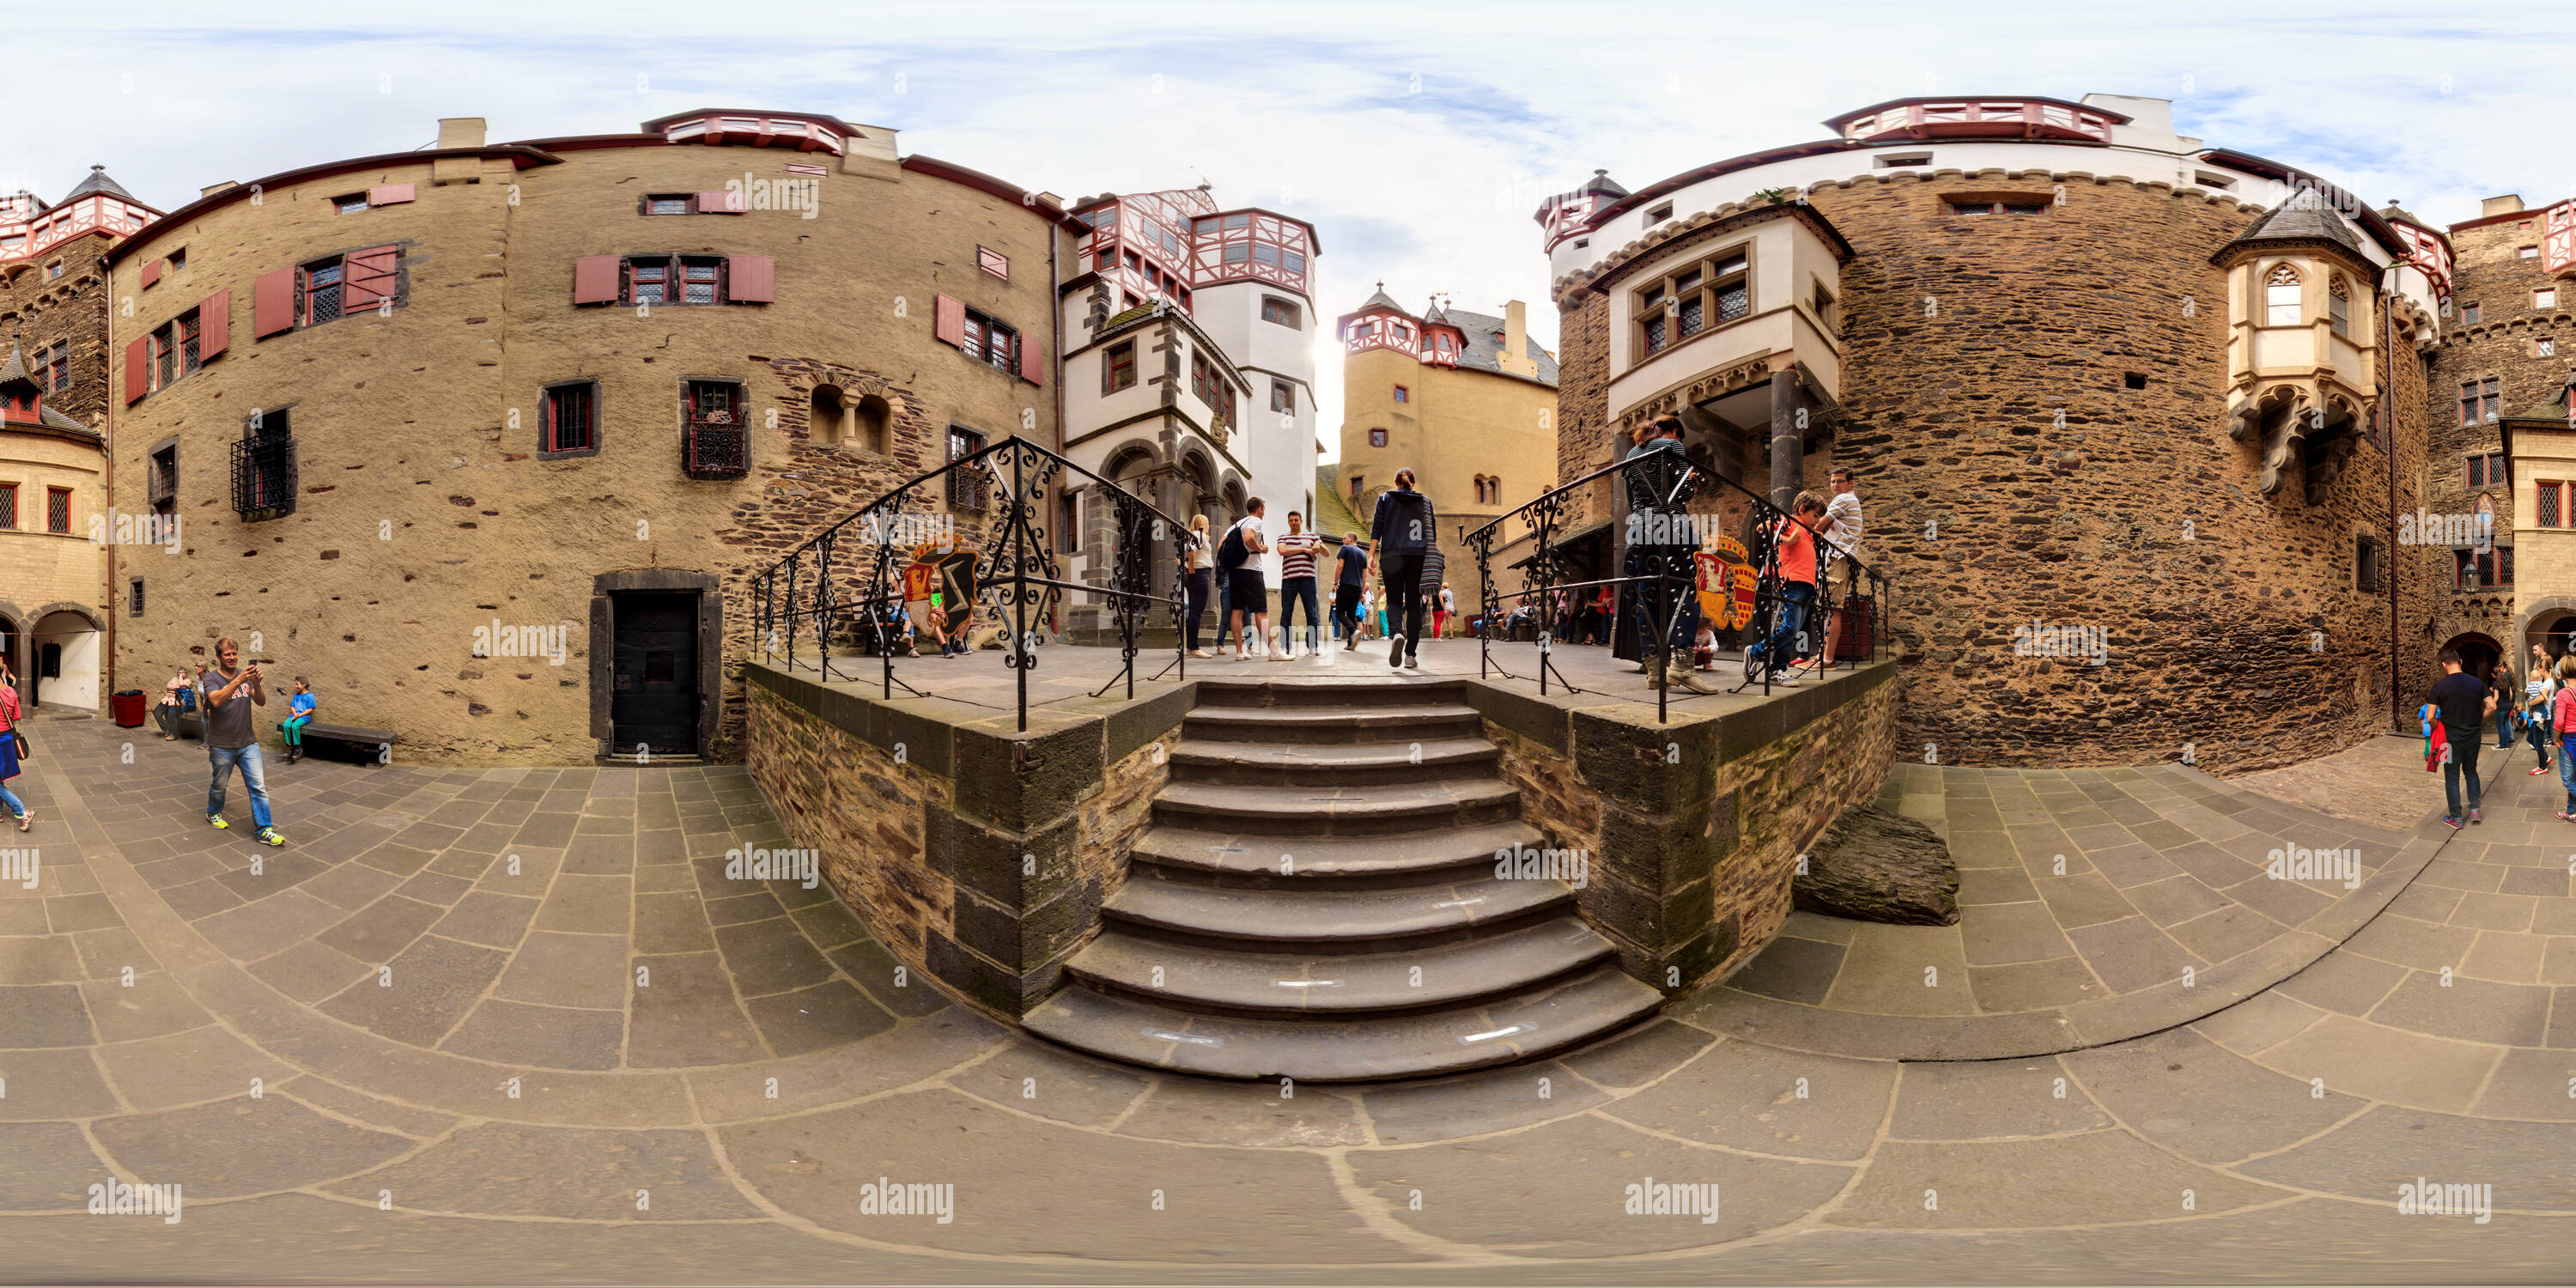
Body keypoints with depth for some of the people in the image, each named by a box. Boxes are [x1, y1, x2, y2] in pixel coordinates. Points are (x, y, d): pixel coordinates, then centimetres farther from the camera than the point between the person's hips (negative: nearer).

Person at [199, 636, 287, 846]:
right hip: (222, 746, -3)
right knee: (219, 785, 14)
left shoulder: (246, 674, 5)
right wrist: (238, 681, -38)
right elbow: (216, 700, -26)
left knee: (259, 787, -4)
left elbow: (261, 702, -4)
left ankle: (265, 831, -3)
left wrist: (257, 685, -24)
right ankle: (213, 813, 42)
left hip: (248, 742, 3)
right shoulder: (211, 678, -6)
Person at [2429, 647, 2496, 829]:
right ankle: (2474, 810, 21)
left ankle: (2456, 818, 13)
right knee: (2471, 771, 24)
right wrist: (2478, 721, 10)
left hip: (2451, 739, -4)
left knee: (2452, 778, 7)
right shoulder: (2477, 683, -3)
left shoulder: (2440, 686, -14)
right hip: (2473, 737, 4)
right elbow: (2492, 707, -5)